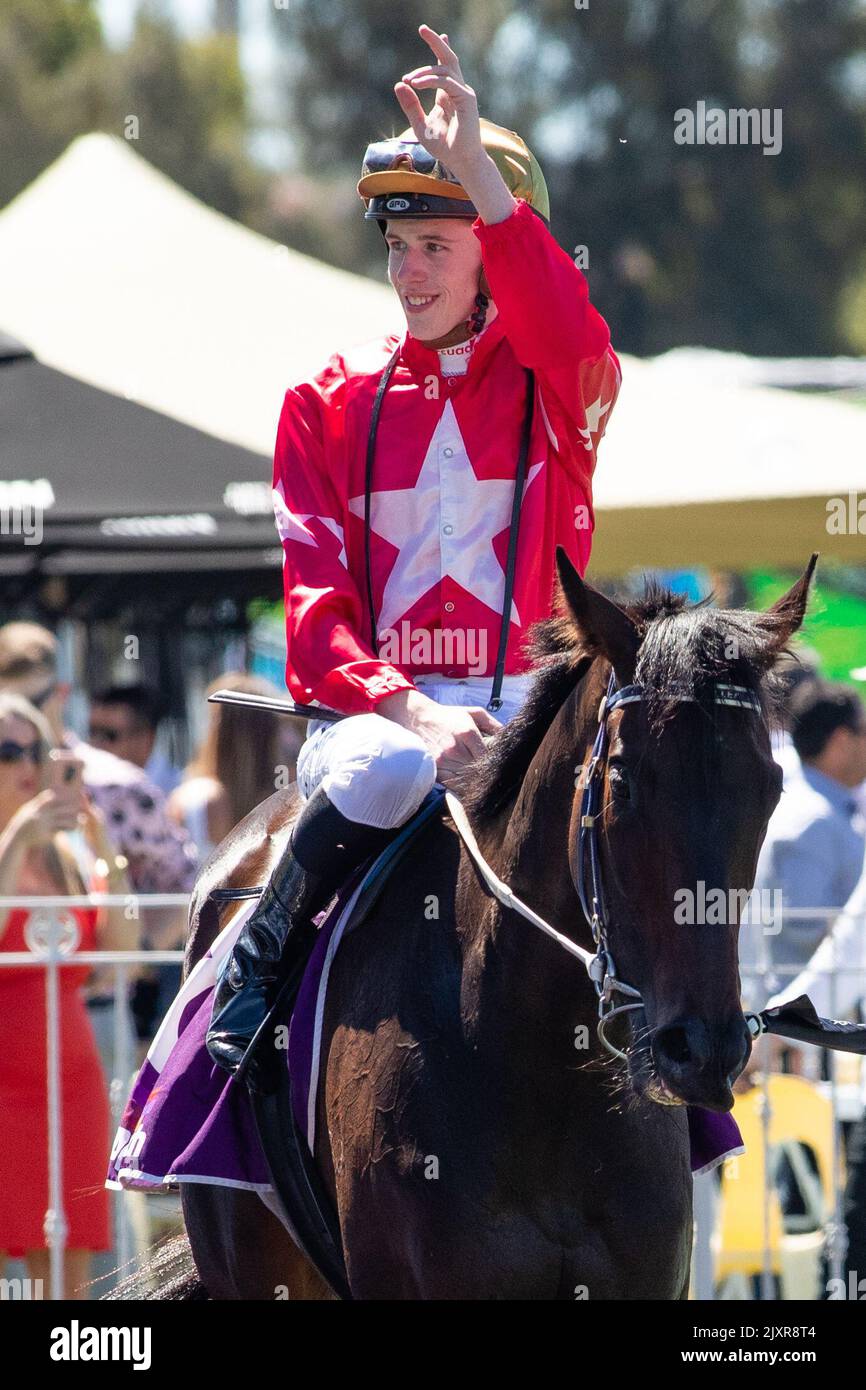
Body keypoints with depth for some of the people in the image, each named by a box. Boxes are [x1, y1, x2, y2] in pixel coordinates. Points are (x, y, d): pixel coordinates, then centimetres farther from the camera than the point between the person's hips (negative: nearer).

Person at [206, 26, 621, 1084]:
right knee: (382, 771, -37)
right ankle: (258, 963, -12)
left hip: (526, 707, 0)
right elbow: (316, 598, 1)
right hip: (370, 706, 0)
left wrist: (475, 166, -27)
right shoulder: (331, 401, 10)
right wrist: (413, 715, -17)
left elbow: (571, 342, -21)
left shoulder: (559, 390, 7)